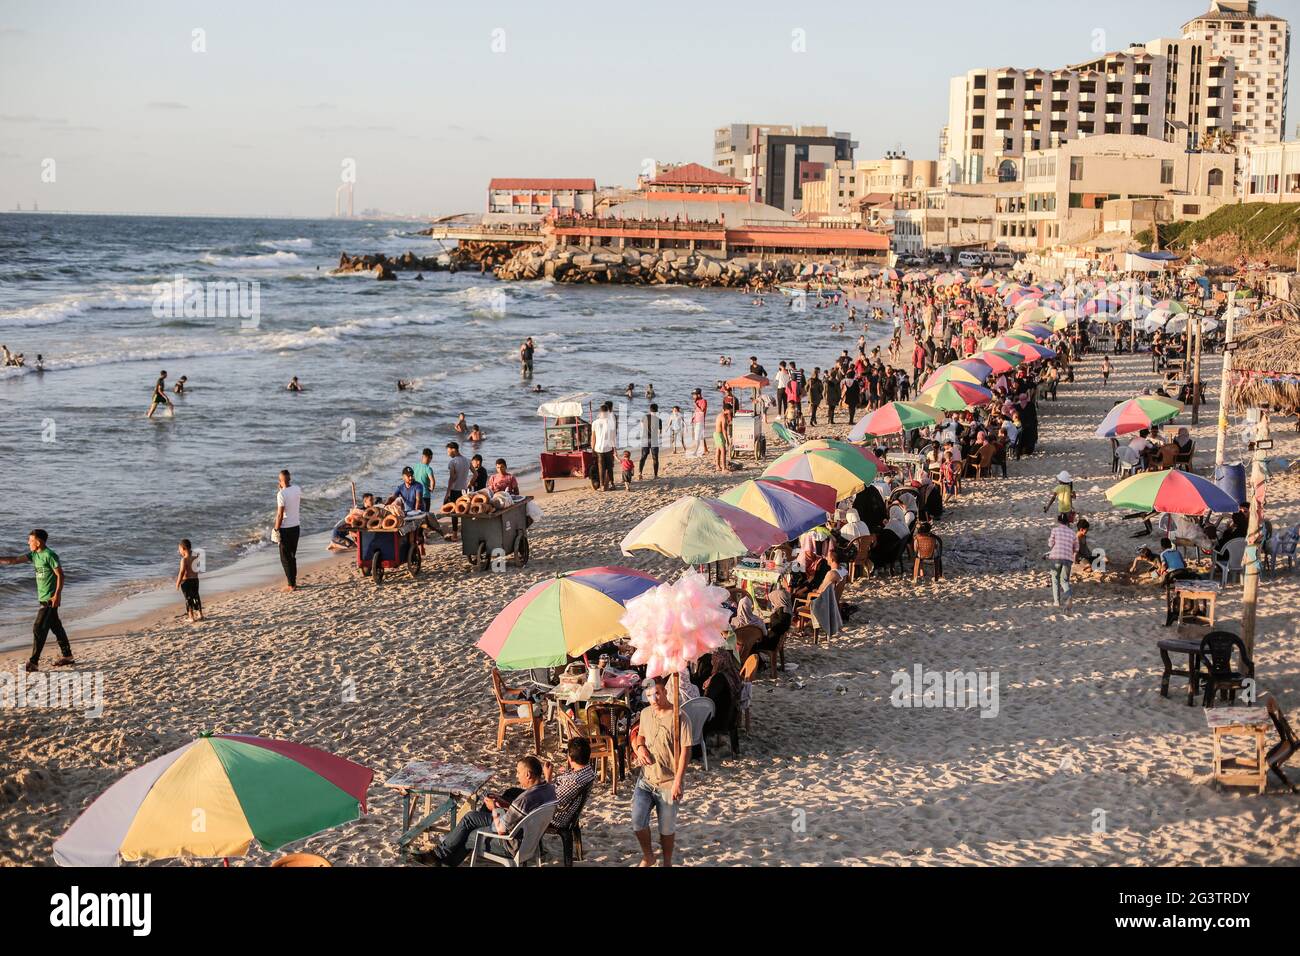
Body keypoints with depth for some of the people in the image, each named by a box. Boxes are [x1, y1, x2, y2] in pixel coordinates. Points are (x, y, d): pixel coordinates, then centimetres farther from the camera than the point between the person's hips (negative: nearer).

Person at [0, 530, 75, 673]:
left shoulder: (49, 555, -16)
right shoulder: (34, 554, 9)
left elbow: (60, 575, -17)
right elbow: (15, 560, 9)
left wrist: (57, 594, -20)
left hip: (50, 599, -9)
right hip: (43, 598, 9)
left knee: (38, 628, -10)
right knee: (56, 627, 14)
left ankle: (33, 662, -9)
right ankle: (67, 657, 22)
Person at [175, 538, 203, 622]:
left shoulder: (184, 559, -16)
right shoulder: (195, 557, 3)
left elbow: (182, 572, -18)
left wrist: (178, 584, -12)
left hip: (186, 581, -6)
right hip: (195, 580, 6)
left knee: (188, 599, 2)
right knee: (196, 597, 16)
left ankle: (191, 617, 4)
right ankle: (200, 614, 20)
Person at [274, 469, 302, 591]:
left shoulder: (281, 494, -20)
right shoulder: (297, 489, 0)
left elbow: (280, 515, -19)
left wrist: (276, 530, -10)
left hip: (285, 529, -7)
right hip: (295, 526, 7)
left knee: (285, 558, 3)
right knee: (292, 556, 19)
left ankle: (291, 585, 5)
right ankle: (293, 581, 26)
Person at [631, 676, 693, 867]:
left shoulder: (679, 718, -16)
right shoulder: (646, 713, 2)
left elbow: (685, 751, -15)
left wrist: (678, 781, -18)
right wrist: (640, 748, -4)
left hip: (668, 783, -4)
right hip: (646, 779, 4)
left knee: (667, 828, 9)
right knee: (637, 821, -7)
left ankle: (667, 862, 31)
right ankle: (647, 856, 18)